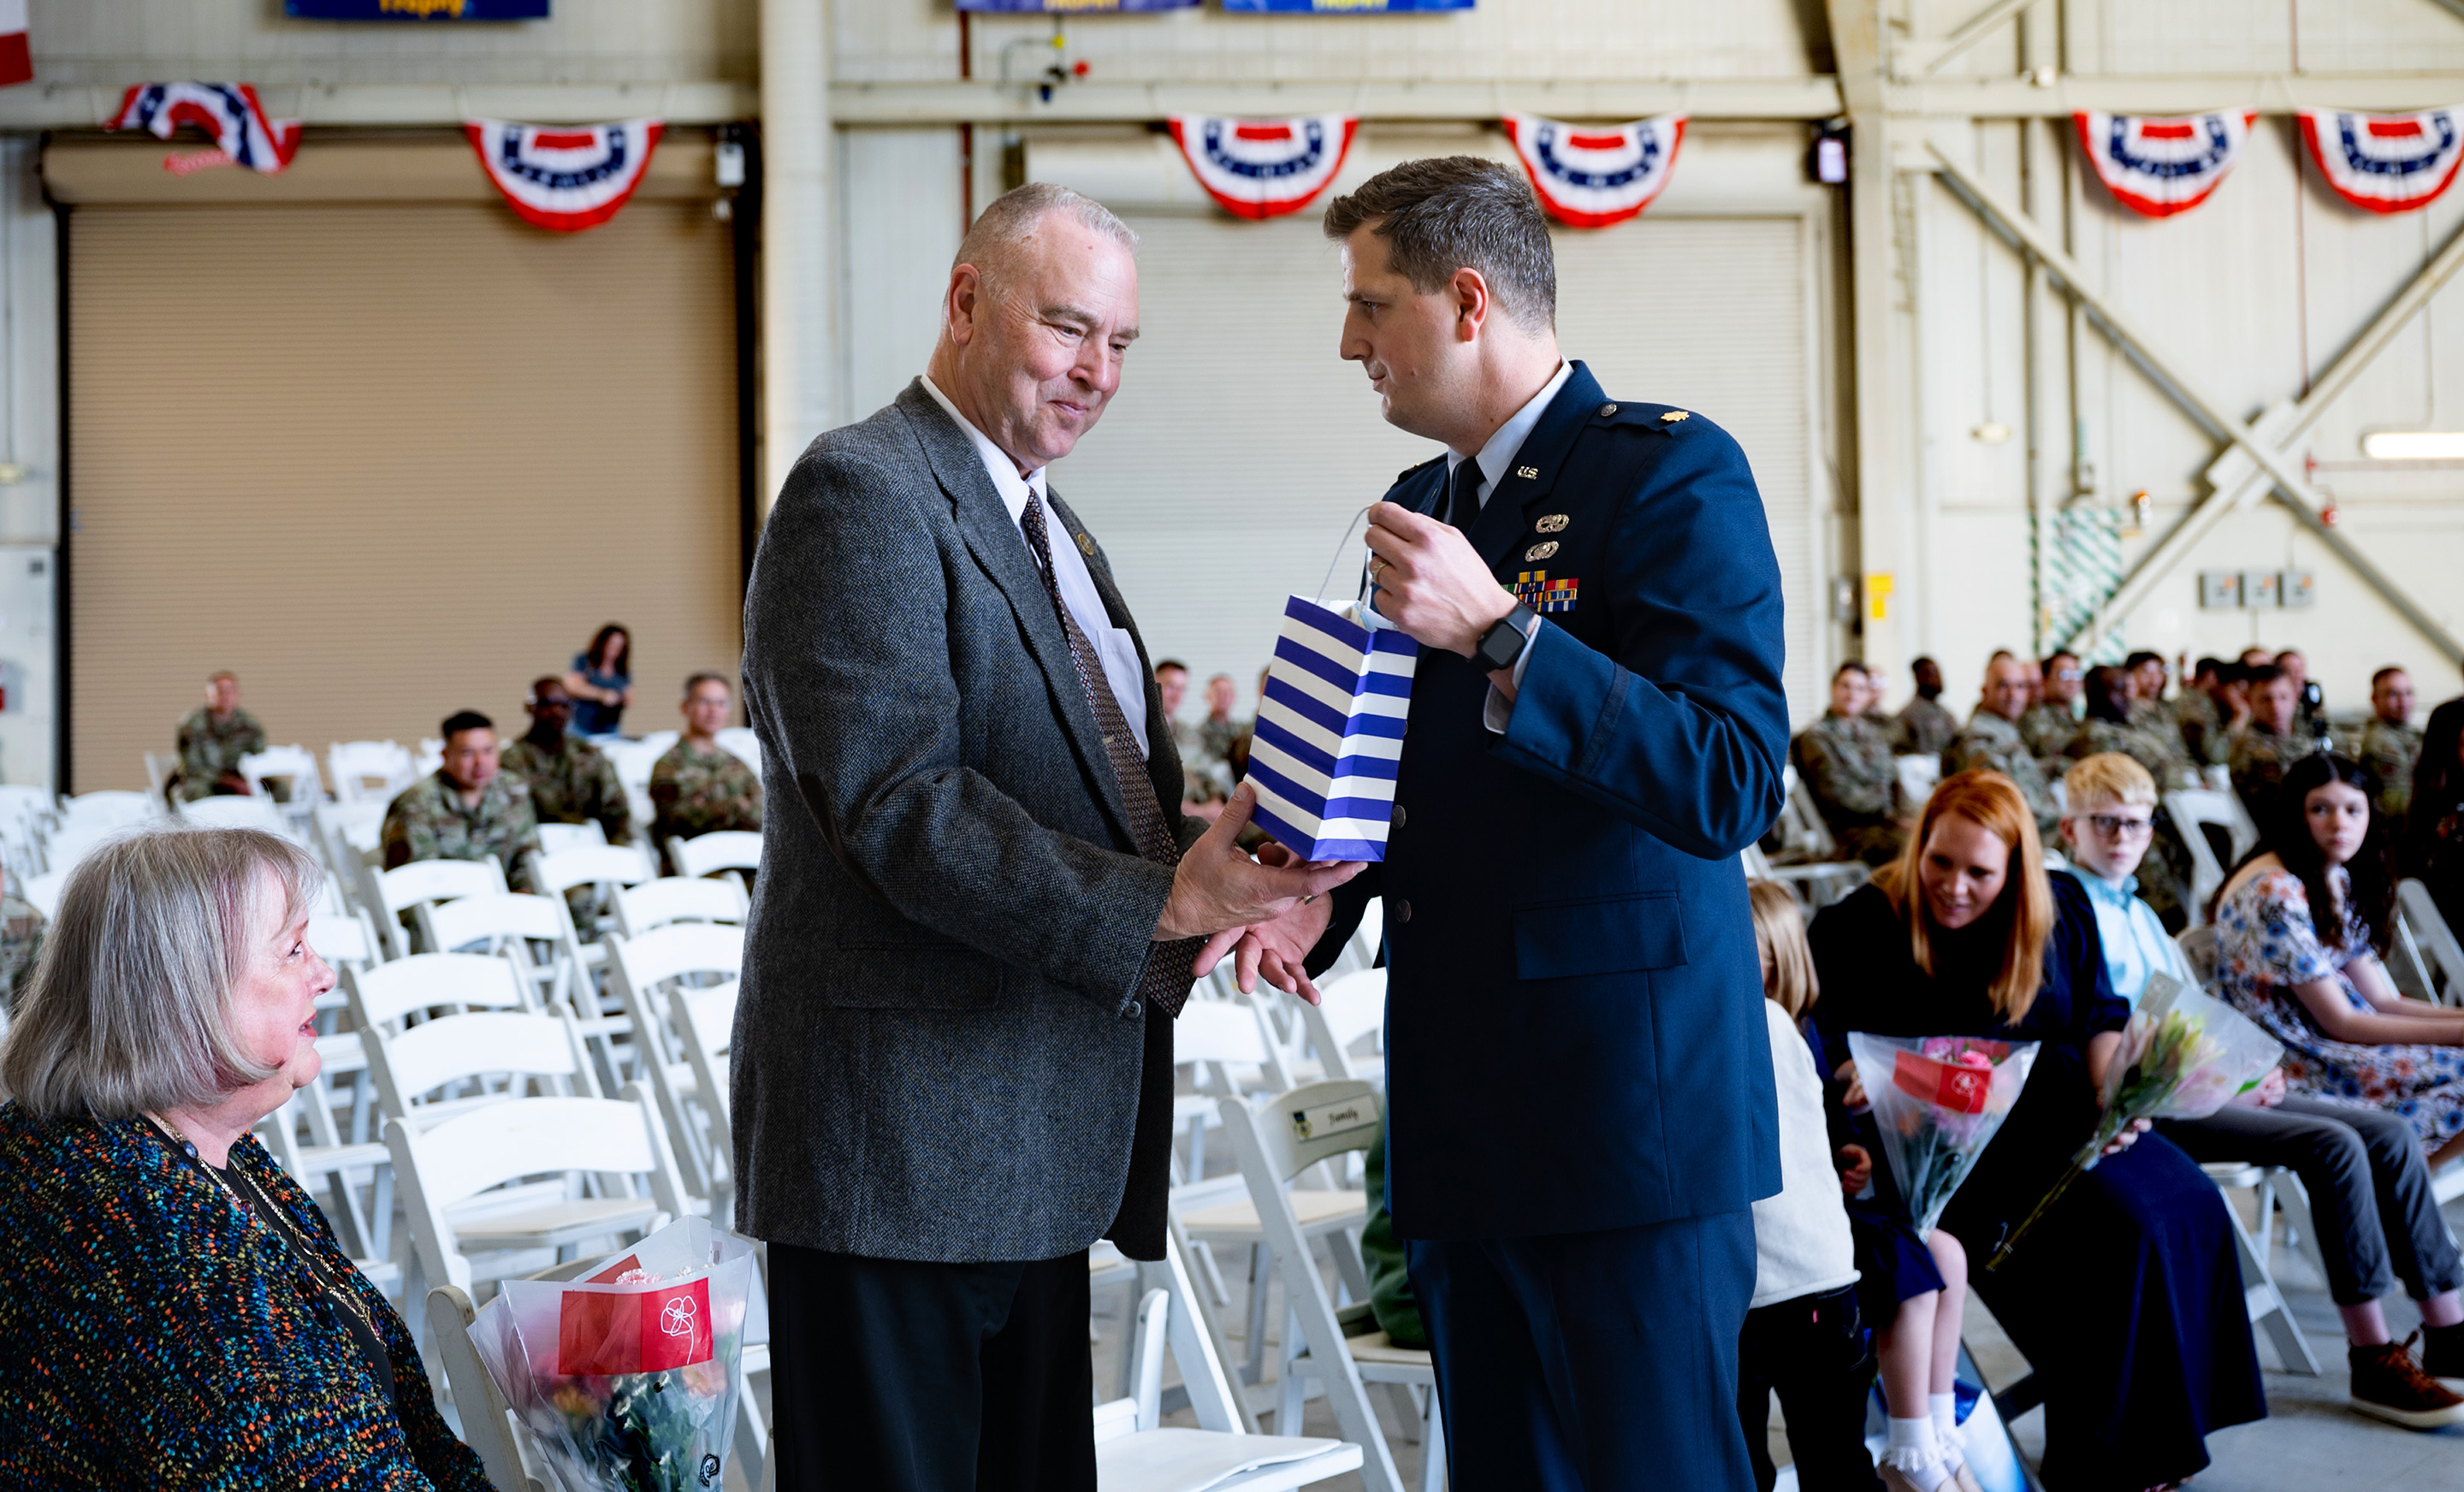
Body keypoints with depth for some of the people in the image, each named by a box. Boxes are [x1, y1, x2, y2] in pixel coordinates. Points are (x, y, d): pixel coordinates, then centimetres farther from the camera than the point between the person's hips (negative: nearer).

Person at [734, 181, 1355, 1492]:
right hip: (904, 1142, -9)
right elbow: (899, 802, -20)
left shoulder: (1055, 535, 21)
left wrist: (1220, 878, -3)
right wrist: (1157, 907, -26)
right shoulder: (863, 490, -10)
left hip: (1031, 1154, 9)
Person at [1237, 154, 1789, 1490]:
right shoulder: (1422, 503, 16)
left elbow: (1731, 788, -20)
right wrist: (1328, 898, 5)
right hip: (1462, 1119, 8)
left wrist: (1497, 634, -26)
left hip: (1624, 1111, -8)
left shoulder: (1671, 471, -10)